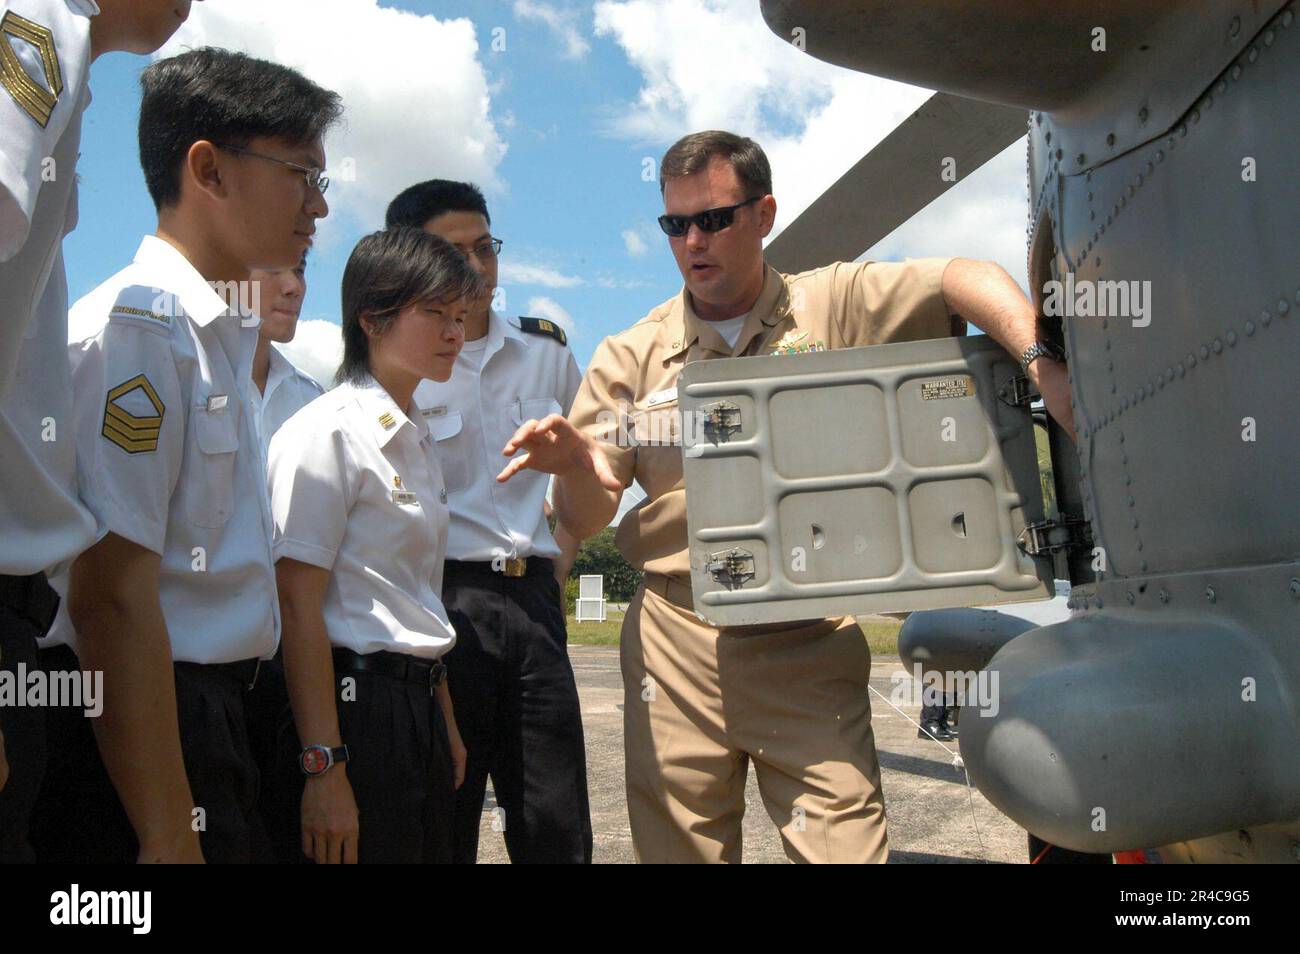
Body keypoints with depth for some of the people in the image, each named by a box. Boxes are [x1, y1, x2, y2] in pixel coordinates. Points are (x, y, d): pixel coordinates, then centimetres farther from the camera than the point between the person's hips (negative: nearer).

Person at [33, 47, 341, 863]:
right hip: (139, 731, -9)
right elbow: (113, 596, -22)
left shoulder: (223, 333, 13)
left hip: (213, 721, 9)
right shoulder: (139, 327, -15)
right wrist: (169, 835, -22)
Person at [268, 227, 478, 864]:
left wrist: (447, 725, 18)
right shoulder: (326, 432, -11)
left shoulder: (418, 439, 14)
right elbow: (299, 606, -16)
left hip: (418, 705, 8)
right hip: (354, 705, -8)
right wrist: (323, 767, -19)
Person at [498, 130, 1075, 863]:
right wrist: (574, 466, -22)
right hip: (676, 644, 2)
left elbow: (964, 280, -12)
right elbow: (586, 519, 1)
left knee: (846, 845, -1)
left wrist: (1041, 363, -30)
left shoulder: (832, 306, 3)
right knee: (681, 846, 10)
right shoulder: (631, 357, 4)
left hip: (809, 644, -1)